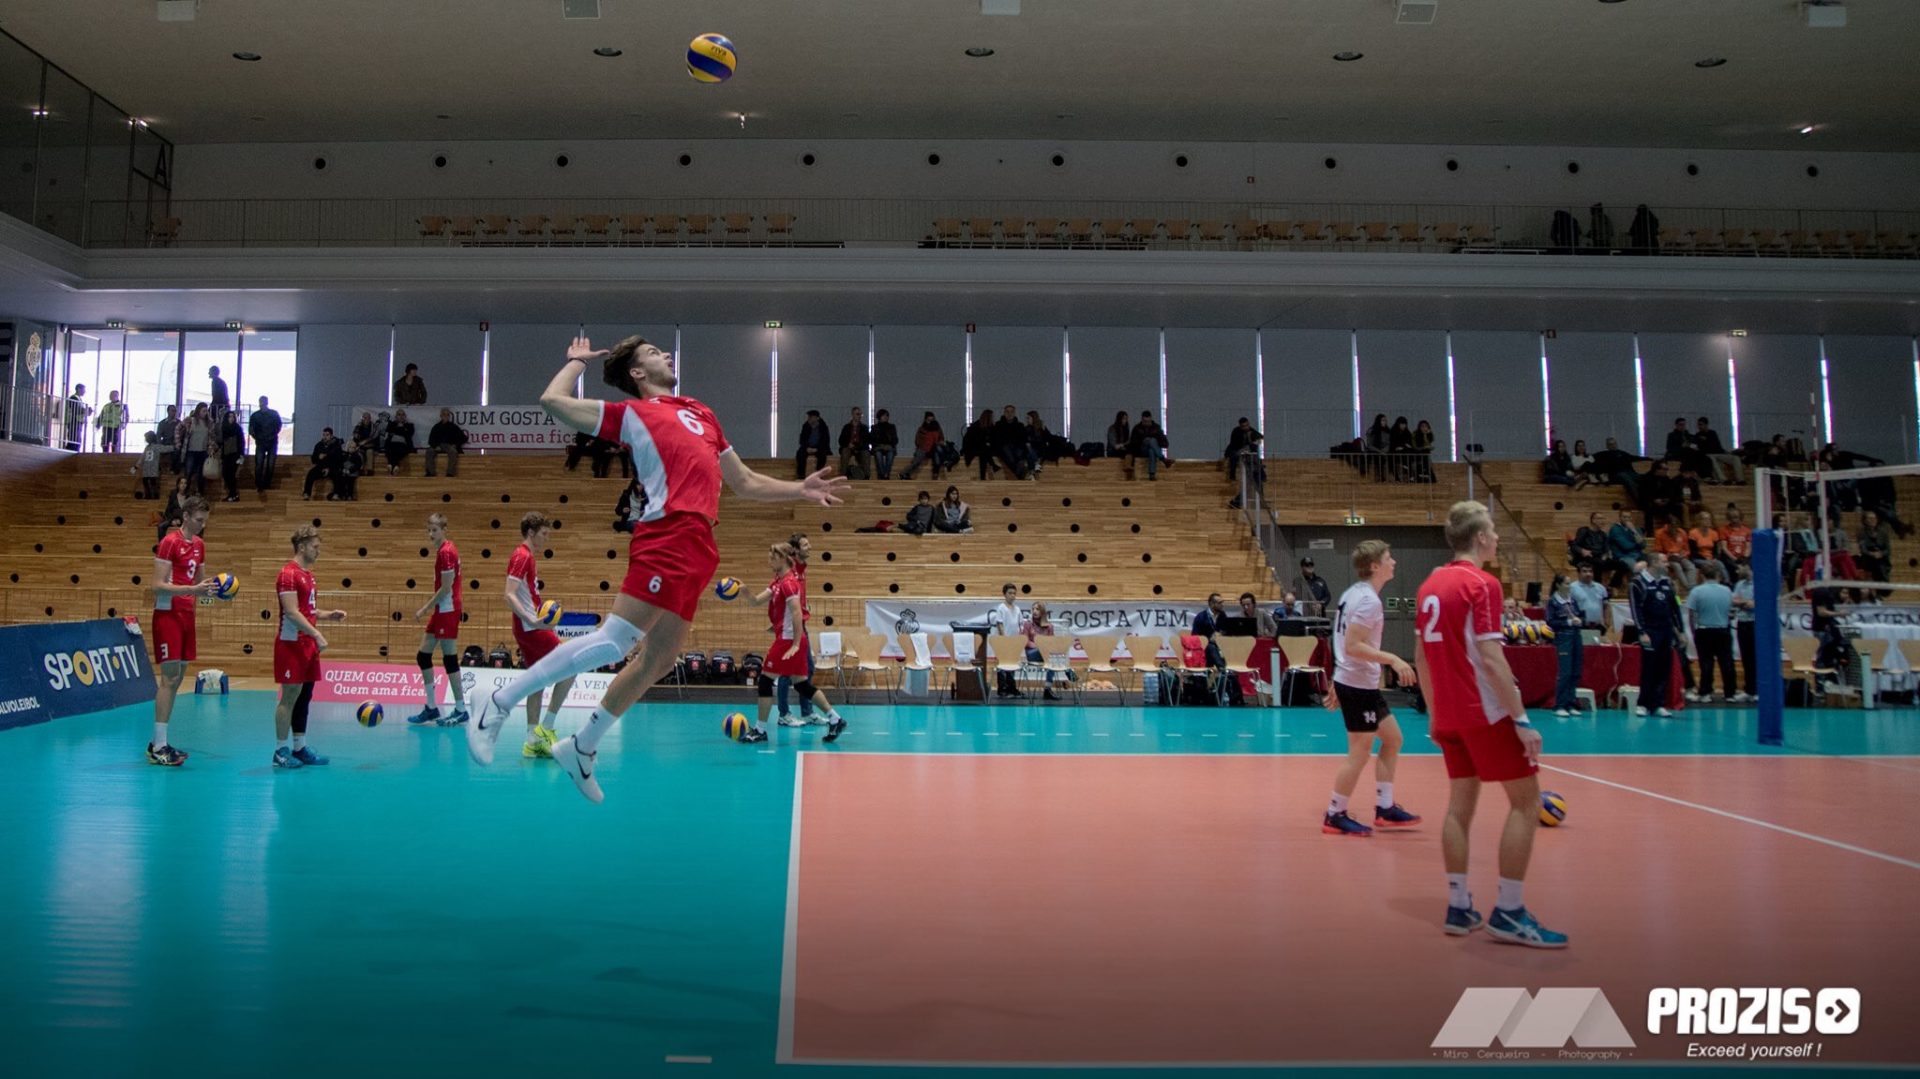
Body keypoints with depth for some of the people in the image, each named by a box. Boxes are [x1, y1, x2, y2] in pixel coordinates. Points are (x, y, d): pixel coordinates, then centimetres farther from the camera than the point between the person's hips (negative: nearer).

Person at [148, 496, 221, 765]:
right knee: (169, 678, -9)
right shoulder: (170, 542, -12)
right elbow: (158, 585, -17)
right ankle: (158, 748, -6)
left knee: (177, 678, 9)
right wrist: (193, 589, -27)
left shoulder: (199, 544, 13)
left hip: (187, 615, 8)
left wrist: (216, 588, 1)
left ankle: (159, 742, 16)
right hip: (168, 614, -8)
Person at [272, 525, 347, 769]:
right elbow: (292, 613, -20)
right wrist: (317, 635, -25)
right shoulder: (288, 574, -12)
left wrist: (329, 615, 7)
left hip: (308, 645, 9)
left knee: (304, 697, 10)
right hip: (292, 644, -9)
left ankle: (300, 748, 16)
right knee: (289, 697, -4)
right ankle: (281, 751, 3)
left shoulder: (308, 574, 16)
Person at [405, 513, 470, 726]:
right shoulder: (444, 550, 13)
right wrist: (428, 607, 17)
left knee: (449, 659, -4)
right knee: (423, 655, 12)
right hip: (441, 611, 10)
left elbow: (446, 588, -18)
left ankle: (461, 710, 3)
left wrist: (425, 608, -13)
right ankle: (432, 708, 18)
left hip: (447, 611, -10)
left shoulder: (446, 552, -15)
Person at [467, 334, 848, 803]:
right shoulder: (633, 412, 8)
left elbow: (746, 484, 30)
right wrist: (577, 361, 17)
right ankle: (499, 703, -2)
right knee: (614, 641, -16)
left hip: (699, 548, 7)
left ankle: (581, 750, 21)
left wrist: (800, 490, 18)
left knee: (659, 659, 8)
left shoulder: (702, 413, 27)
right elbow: (553, 400, -1)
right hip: (666, 536, -7)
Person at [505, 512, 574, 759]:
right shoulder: (522, 556, -12)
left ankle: (533, 741, 11)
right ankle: (545, 728, -4)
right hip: (531, 629, -10)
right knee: (569, 670, -8)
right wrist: (533, 620, -31)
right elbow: (509, 595, -22)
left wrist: (543, 619, 24)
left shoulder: (530, 557, 17)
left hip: (531, 628, 10)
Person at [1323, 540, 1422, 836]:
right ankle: (1335, 816, 8)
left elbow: (1345, 642, 16)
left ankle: (1385, 809, 22)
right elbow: (1353, 646, -25)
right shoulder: (1368, 600, -18)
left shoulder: (1354, 593, 11)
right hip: (1358, 685, -10)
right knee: (1360, 752, -2)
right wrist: (1393, 659, -22)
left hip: (1355, 682, 10)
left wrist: (1337, 685, 20)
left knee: (1393, 739, 16)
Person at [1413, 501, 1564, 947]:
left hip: (1449, 715, 8)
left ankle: (1458, 908, 13)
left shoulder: (1429, 586, 10)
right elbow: (1491, 659, -19)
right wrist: (1521, 719, -18)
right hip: (1486, 714, -8)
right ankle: (1508, 914, 1)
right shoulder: (1481, 584, -13)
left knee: (1461, 802, 11)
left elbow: (1421, 657, 14)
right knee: (1525, 801, 1)